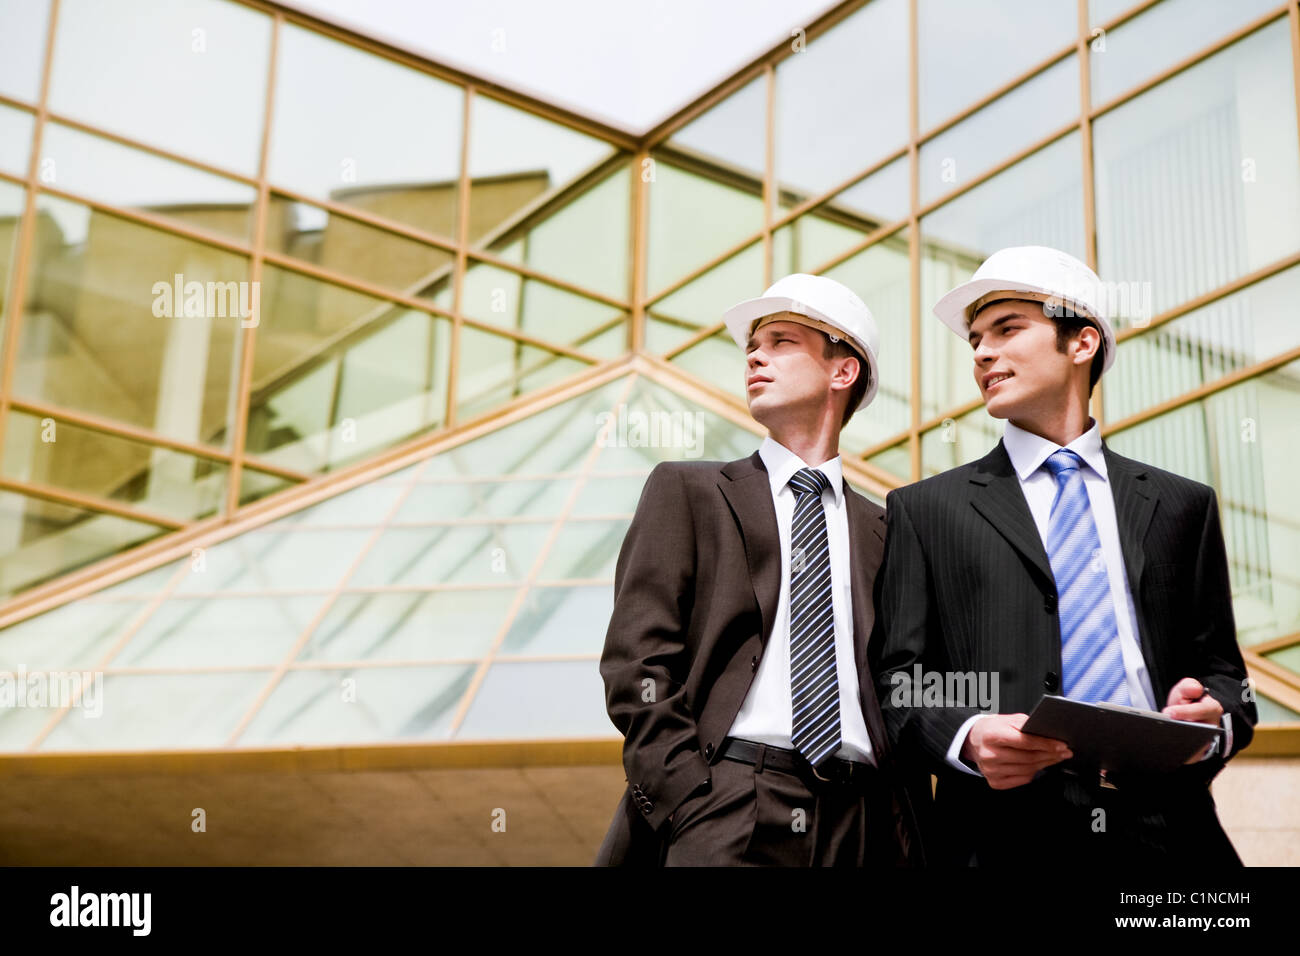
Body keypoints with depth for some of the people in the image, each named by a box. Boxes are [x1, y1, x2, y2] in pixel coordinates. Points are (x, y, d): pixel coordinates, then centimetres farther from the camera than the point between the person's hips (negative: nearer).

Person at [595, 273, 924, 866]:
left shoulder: (880, 531, 17)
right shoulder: (685, 490, 10)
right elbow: (637, 661, 1)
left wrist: (906, 830, 1)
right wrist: (689, 808, -11)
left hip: (858, 830, 2)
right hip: (725, 820, -2)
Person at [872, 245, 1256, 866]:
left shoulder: (1181, 507, 17)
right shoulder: (926, 511, 11)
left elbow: (1220, 671, 15)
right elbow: (898, 681, 5)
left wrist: (1213, 723, -8)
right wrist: (967, 737, -15)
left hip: (1165, 833, 2)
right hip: (1009, 837, -2)